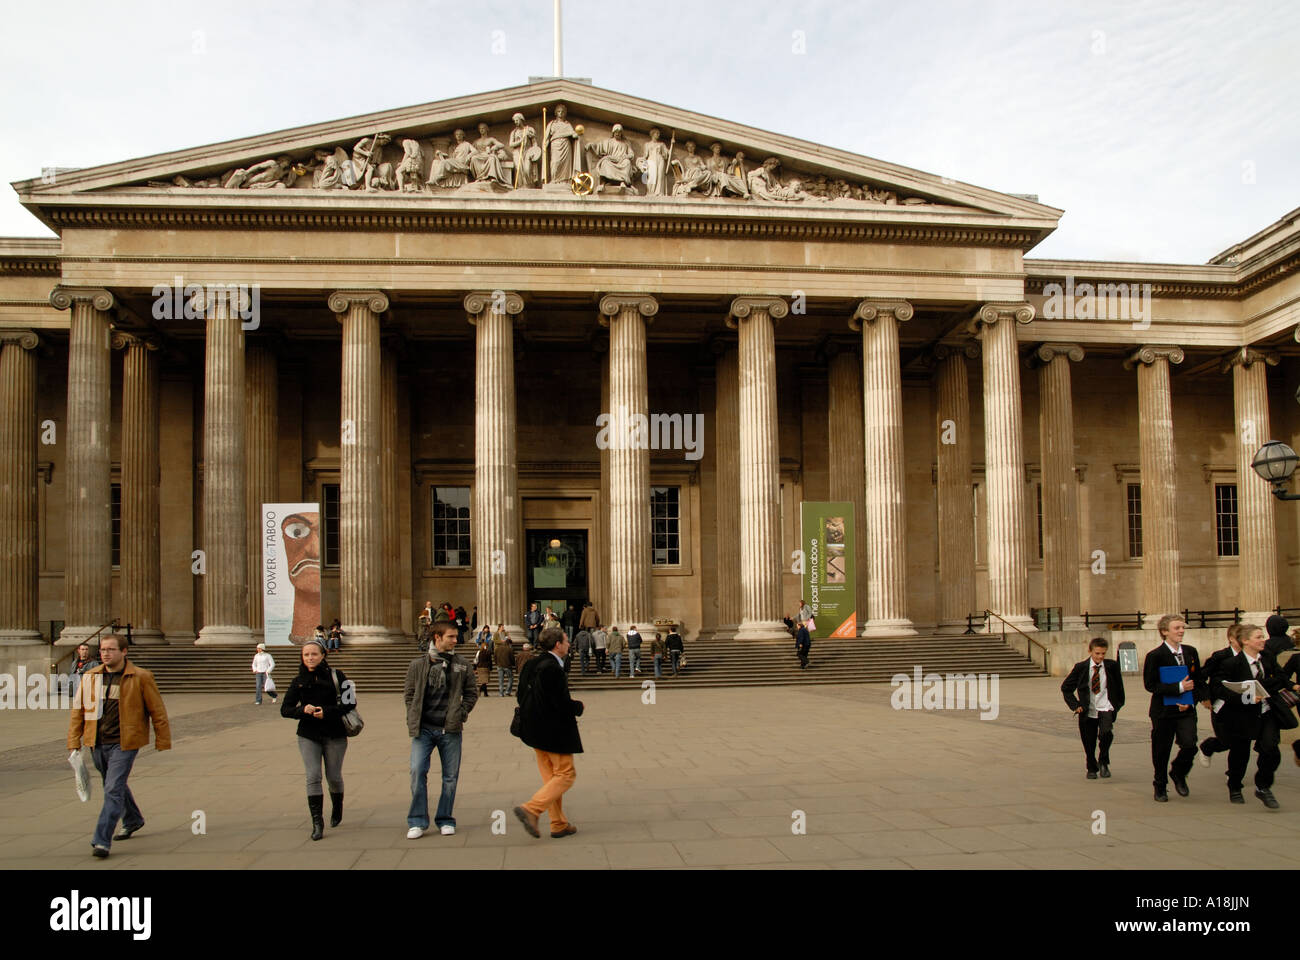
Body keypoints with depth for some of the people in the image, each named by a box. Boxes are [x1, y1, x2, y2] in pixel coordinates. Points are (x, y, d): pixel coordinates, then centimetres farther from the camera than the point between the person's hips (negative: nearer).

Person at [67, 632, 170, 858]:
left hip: (124, 743, -6)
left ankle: (101, 840, -10)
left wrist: (162, 741, -4)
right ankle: (133, 820, 44)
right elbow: (78, 710, 10)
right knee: (114, 786, 21)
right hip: (97, 743, 6)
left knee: (113, 790, -12)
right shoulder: (90, 677, 5)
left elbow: (157, 711, -3)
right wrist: (74, 742, 5)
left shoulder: (141, 677, -7)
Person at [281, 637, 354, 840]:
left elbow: (350, 702, -6)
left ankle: (337, 808, 36)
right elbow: (285, 709, 3)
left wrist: (327, 712, -19)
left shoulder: (335, 676, -3)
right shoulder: (299, 681, 4)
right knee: (313, 777, -9)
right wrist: (303, 710, -17)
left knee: (333, 776, 7)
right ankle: (317, 823, -5)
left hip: (334, 734, -1)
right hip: (308, 735, 1)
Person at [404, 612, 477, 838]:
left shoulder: (462, 664, 4)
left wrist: (461, 713, -1)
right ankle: (417, 821, 1)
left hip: (450, 729, 1)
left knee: (450, 776, 6)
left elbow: (471, 692, 12)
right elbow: (409, 693, 9)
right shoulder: (418, 664, 2)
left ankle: (445, 820, 20)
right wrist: (413, 719, -1)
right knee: (418, 771, -10)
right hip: (424, 729, -1)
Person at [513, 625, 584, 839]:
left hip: (536, 730, 9)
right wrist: (579, 706, -1)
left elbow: (522, 697, 13)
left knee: (551, 777, 15)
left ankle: (559, 824, 20)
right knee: (565, 775, 1)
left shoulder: (531, 665, 8)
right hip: (554, 732, -9)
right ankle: (531, 809, -10)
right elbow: (562, 703, -23)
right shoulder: (553, 668, -20)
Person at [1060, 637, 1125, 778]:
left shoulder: (1112, 666, -2)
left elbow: (1119, 686, 12)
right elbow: (1066, 688, 5)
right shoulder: (1081, 667, -3)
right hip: (1087, 711, 1)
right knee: (1089, 743, 6)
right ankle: (1092, 769, 31)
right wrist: (1075, 705, -3)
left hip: (1105, 708, -1)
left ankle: (1103, 762, -3)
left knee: (1106, 733, -26)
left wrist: (1118, 704, 7)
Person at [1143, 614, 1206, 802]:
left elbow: (1199, 680, 12)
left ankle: (1178, 774, 19)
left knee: (1190, 746, -12)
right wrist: (1179, 688, -19)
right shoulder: (1155, 656, -9)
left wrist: (1191, 700, -4)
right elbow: (1150, 684, -13)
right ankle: (1160, 787, 26)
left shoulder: (1191, 652, 7)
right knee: (1161, 751, 5)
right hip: (1163, 711, -3)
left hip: (1186, 710, 3)